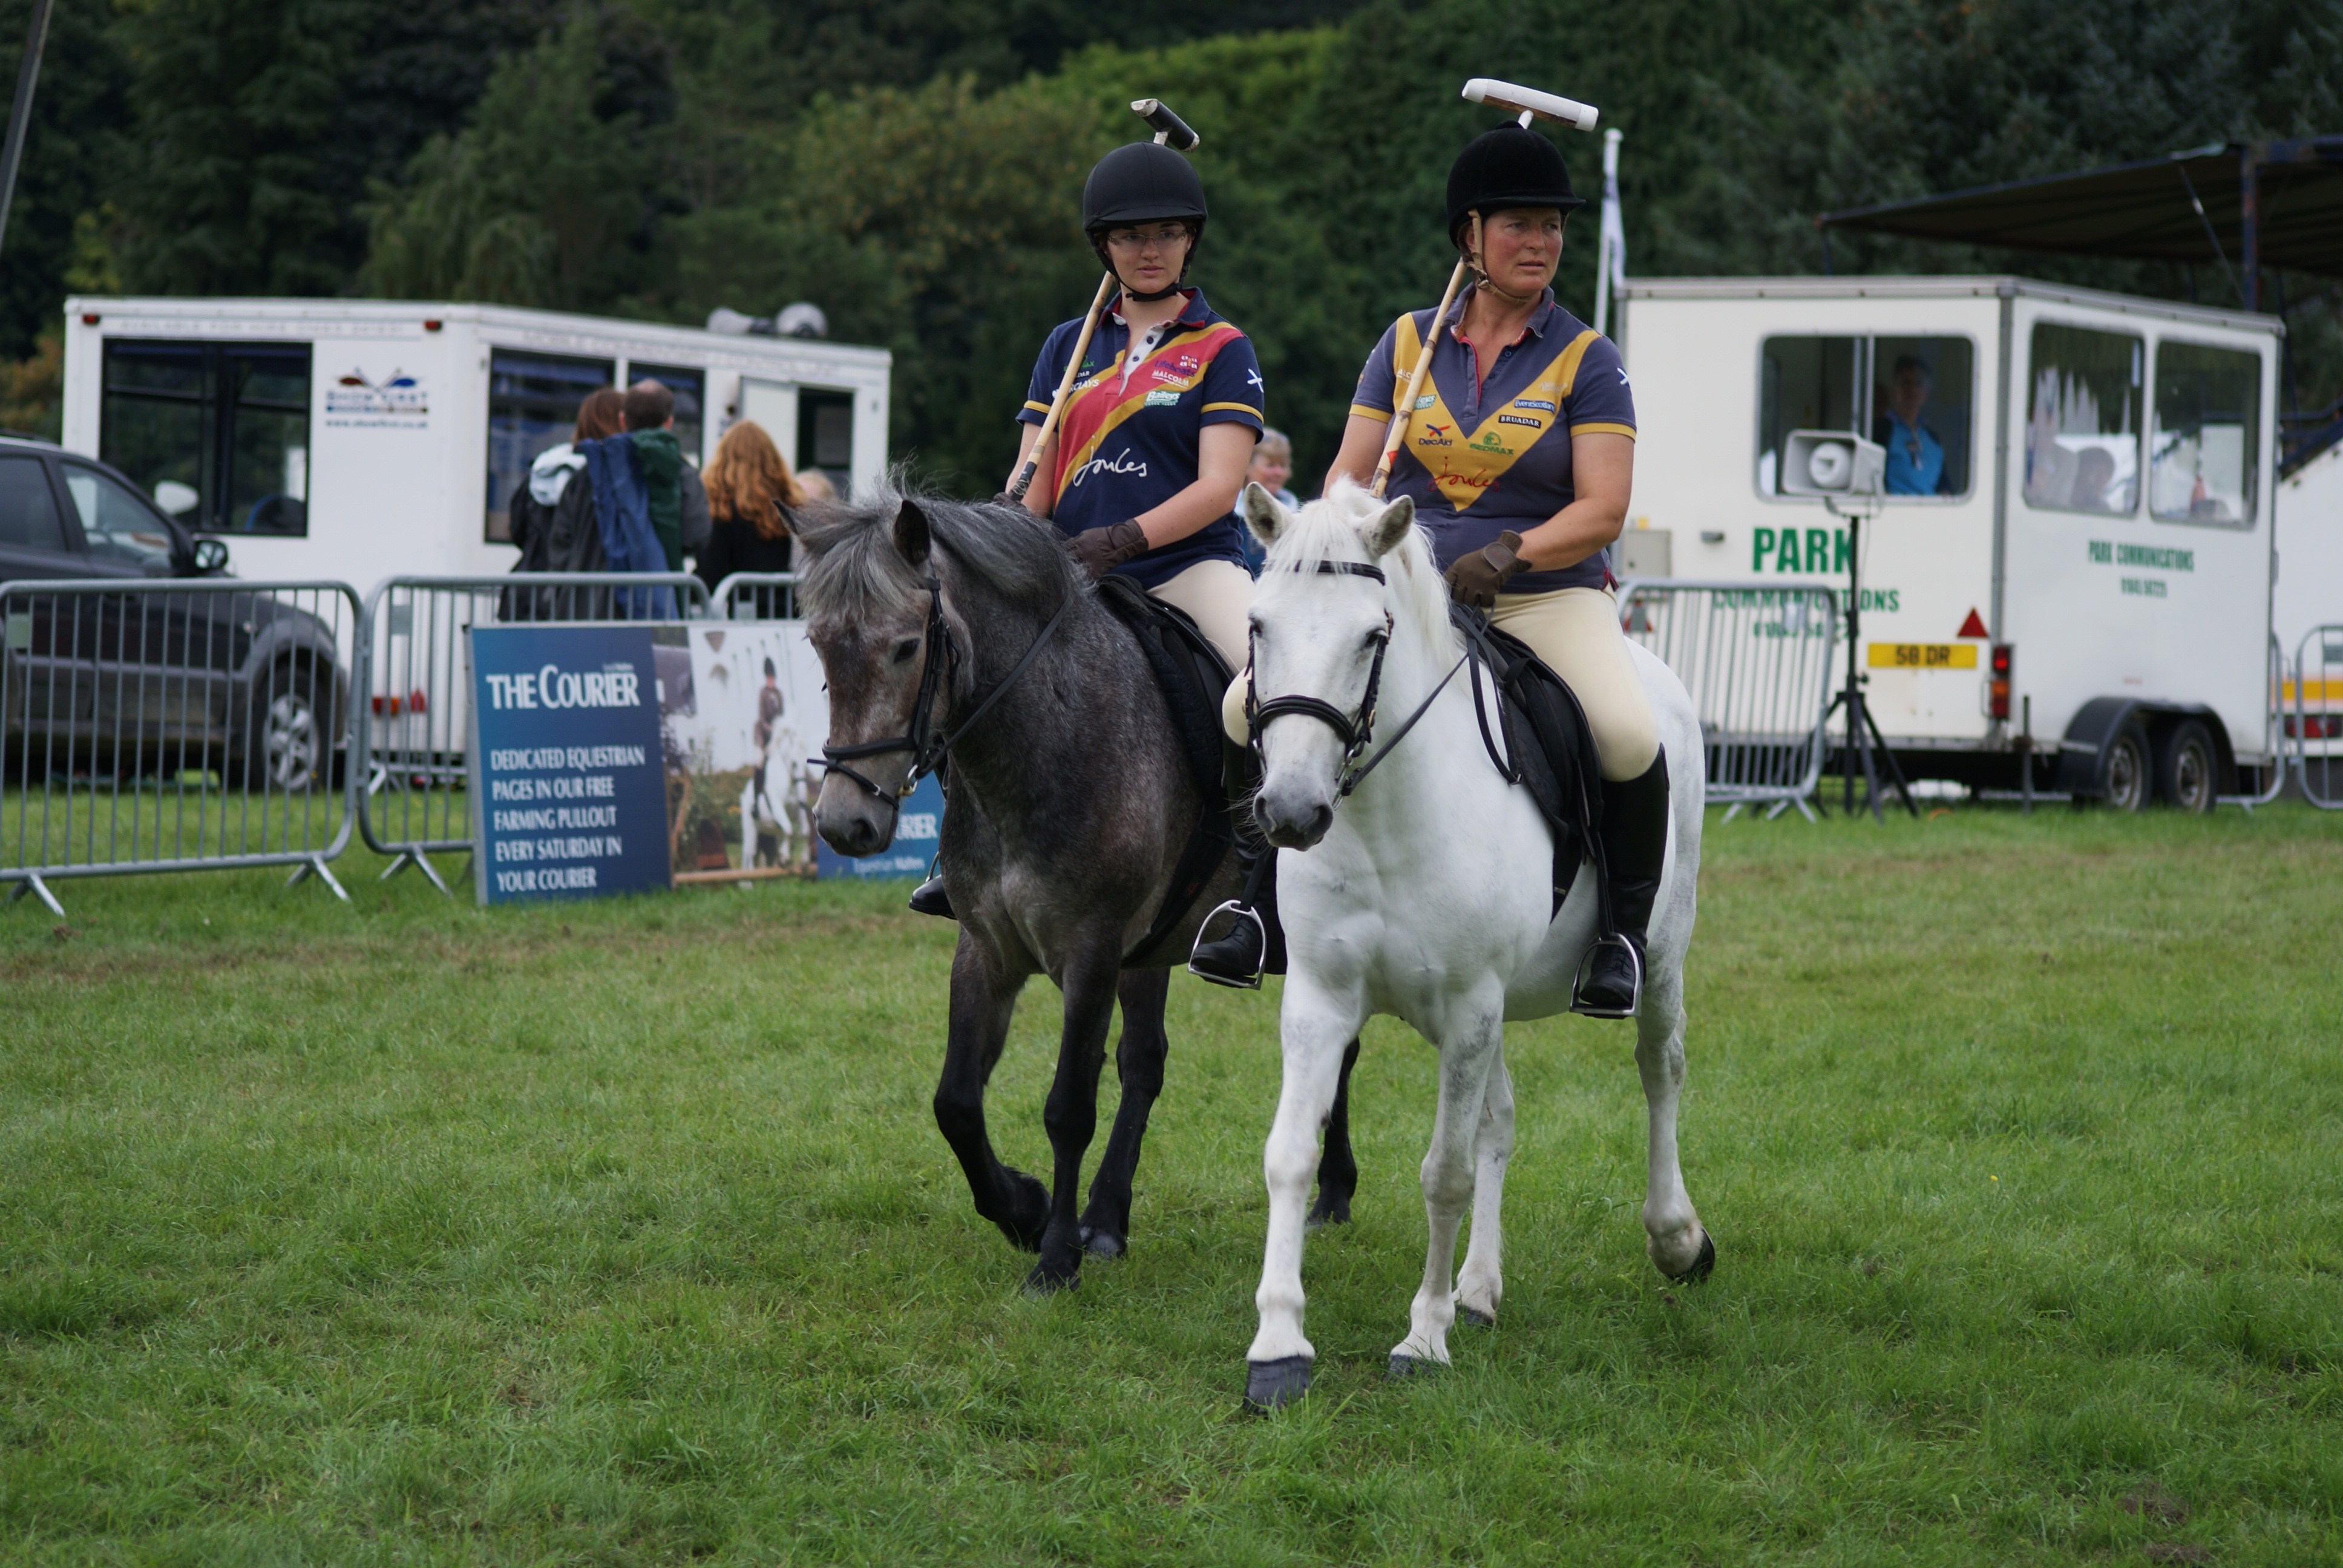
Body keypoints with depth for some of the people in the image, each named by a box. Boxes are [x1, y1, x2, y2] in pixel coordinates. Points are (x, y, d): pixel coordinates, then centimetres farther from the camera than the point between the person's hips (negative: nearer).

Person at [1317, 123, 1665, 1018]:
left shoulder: (1586, 360, 2)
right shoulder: (1408, 345, 10)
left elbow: (1602, 510, -6)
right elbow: (1351, 475, 12)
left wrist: (1509, 556, -22)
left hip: (1549, 598, -2)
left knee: (1628, 733, -31)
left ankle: (1626, 928, -8)